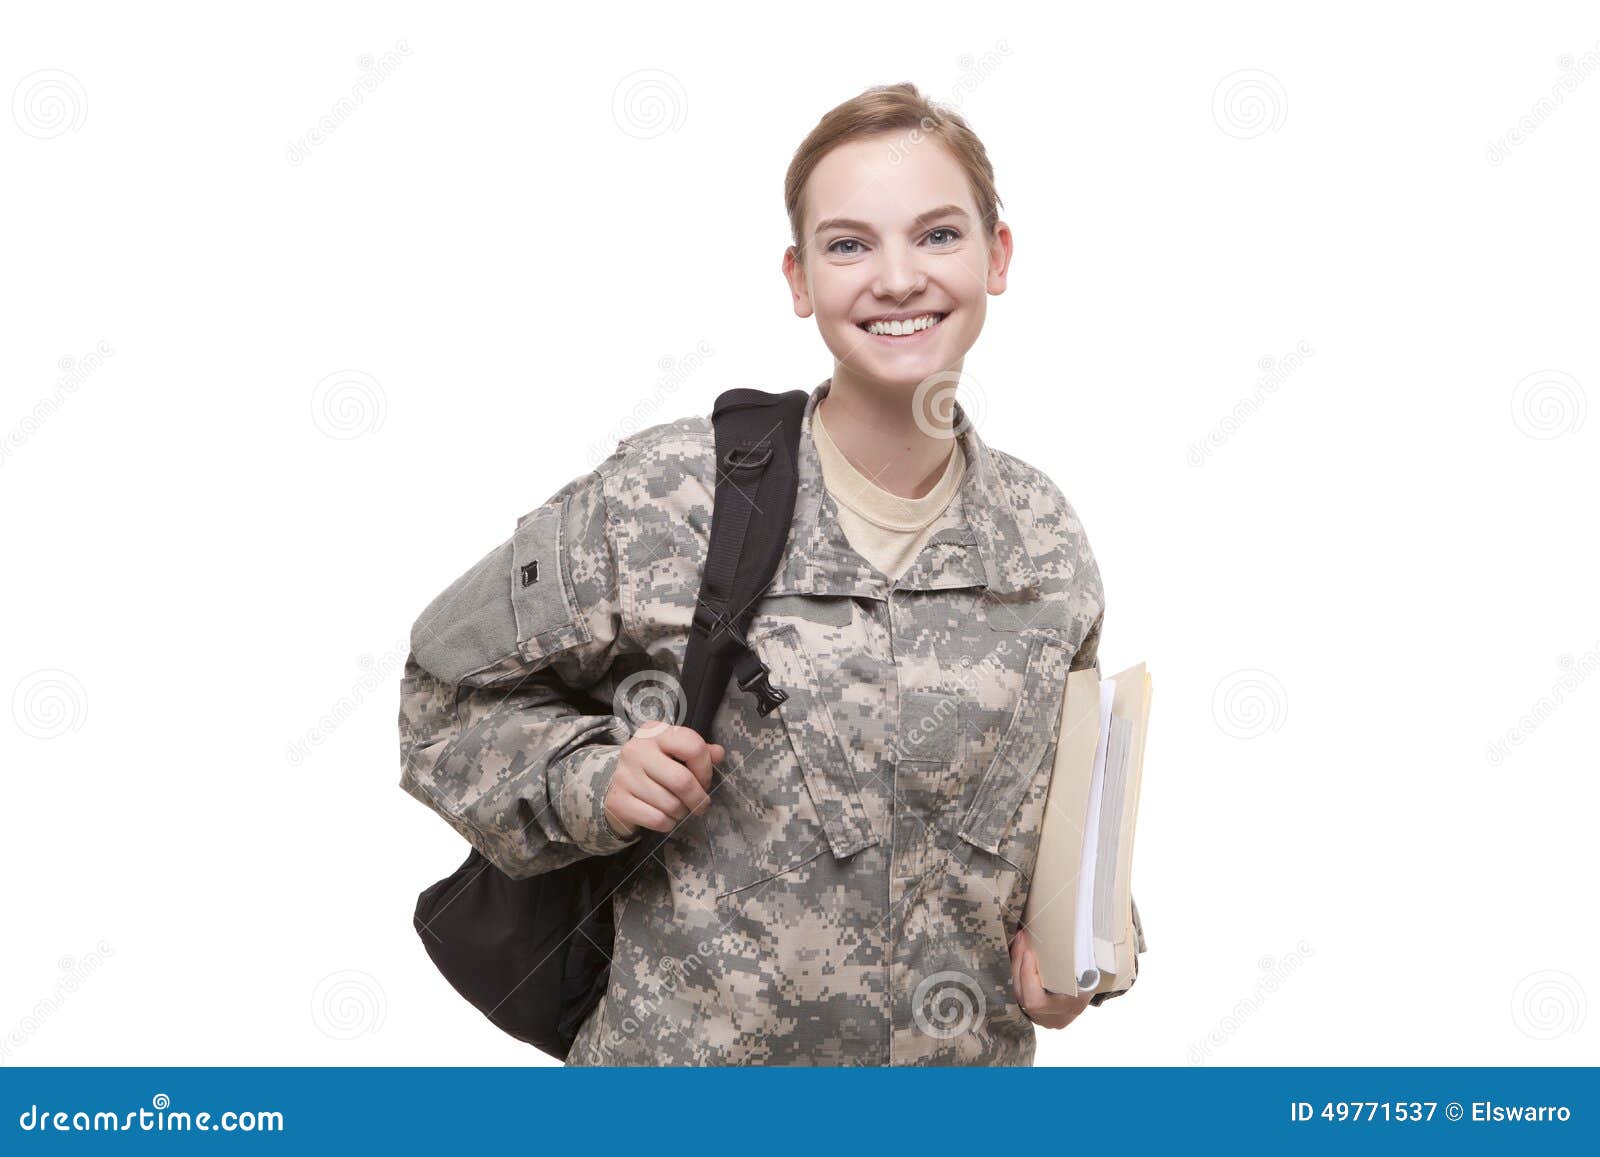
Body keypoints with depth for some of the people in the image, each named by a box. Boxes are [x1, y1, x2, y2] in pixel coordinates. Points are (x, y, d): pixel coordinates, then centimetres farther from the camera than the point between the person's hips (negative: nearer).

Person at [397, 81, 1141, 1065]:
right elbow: (453, 682, -3)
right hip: (690, 1045, -3)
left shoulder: (1049, 541, -4)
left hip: (970, 1057, 4)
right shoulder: (666, 496, -16)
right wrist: (592, 781, -19)